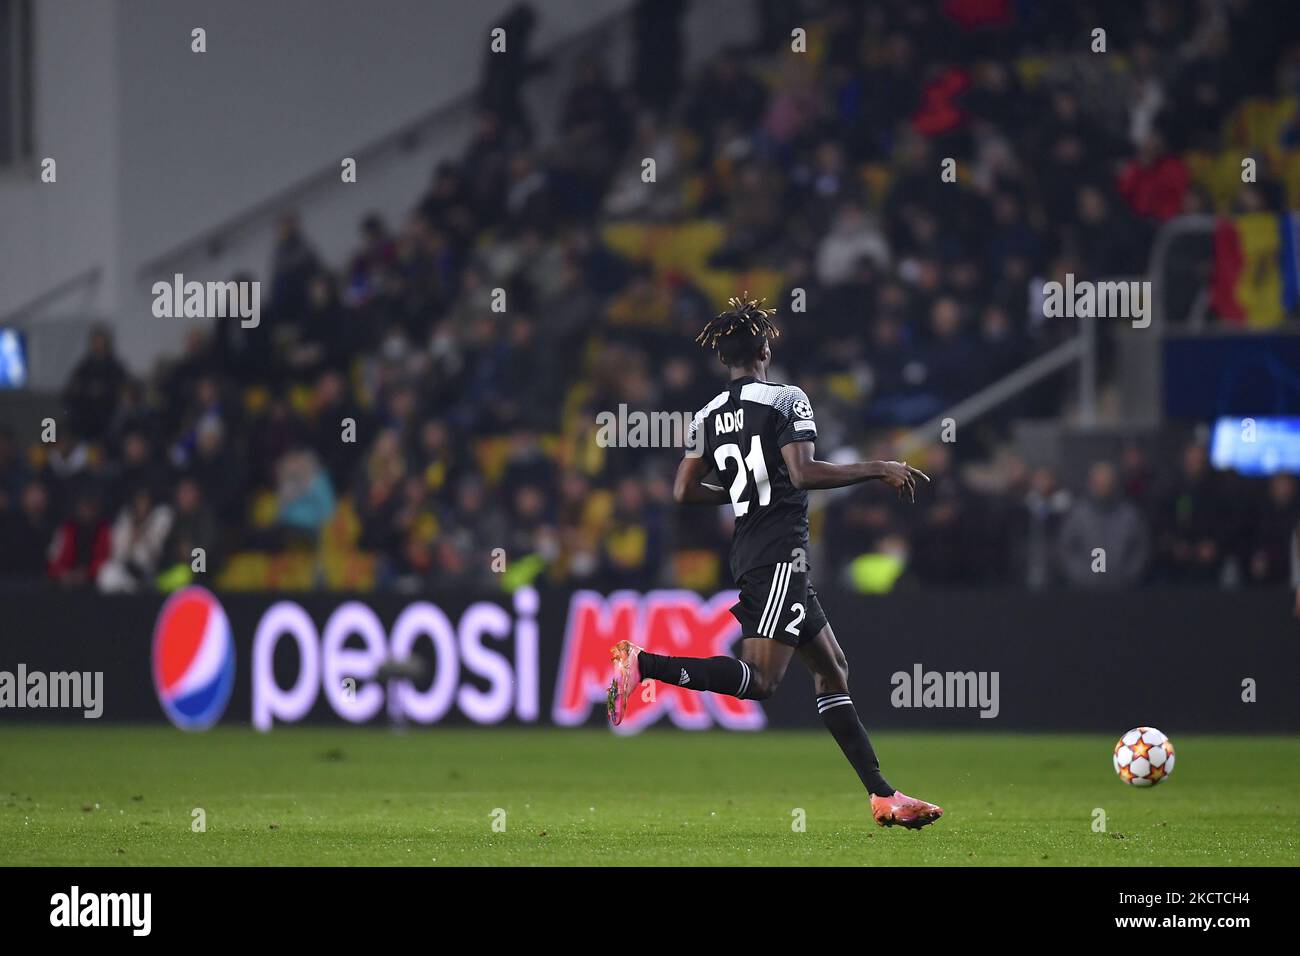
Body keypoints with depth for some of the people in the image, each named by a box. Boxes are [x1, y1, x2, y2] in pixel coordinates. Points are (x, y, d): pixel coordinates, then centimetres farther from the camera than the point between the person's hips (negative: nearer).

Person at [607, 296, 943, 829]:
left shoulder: (707, 417, 13)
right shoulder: (786, 400, -7)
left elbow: (684, 491, 12)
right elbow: (803, 473, -18)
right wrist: (879, 470, -10)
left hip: (746, 554, 9)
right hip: (781, 551, -9)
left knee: (831, 666, 11)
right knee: (760, 679, -15)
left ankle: (883, 797, 8)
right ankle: (642, 664, -22)